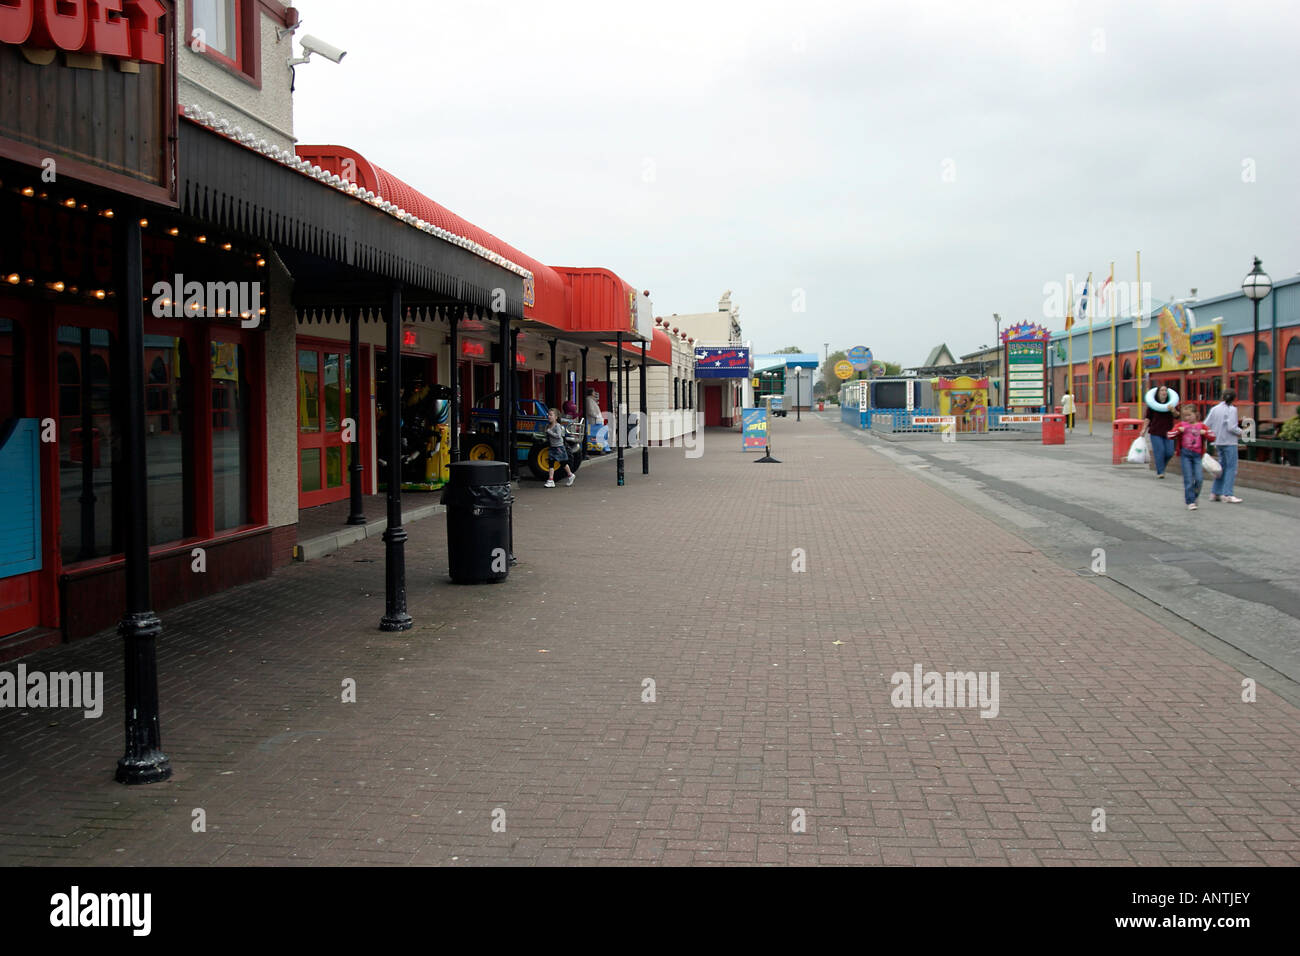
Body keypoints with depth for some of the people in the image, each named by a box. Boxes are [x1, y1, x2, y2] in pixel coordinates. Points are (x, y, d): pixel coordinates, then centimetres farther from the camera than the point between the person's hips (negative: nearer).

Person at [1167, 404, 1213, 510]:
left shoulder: (1201, 426, 8)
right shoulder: (1181, 425, 4)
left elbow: (1212, 438, 6)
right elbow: (1170, 436, -1)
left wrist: (1205, 433, -11)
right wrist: (1178, 430, -15)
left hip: (1197, 454, 1)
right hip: (1185, 454, -1)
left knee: (1199, 478, -7)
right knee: (1188, 480, -3)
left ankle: (1194, 497, 18)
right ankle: (1190, 502, 2)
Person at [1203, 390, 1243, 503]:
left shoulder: (1214, 409, 7)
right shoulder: (1232, 409, -11)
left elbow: (1206, 425, 3)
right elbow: (1231, 427, -18)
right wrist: (1241, 432, -1)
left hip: (1218, 442, 7)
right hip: (1229, 442, -7)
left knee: (1222, 466, 15)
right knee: (1231, 467, -1)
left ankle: (1215, 492, 15)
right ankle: (1227, 494, -5)